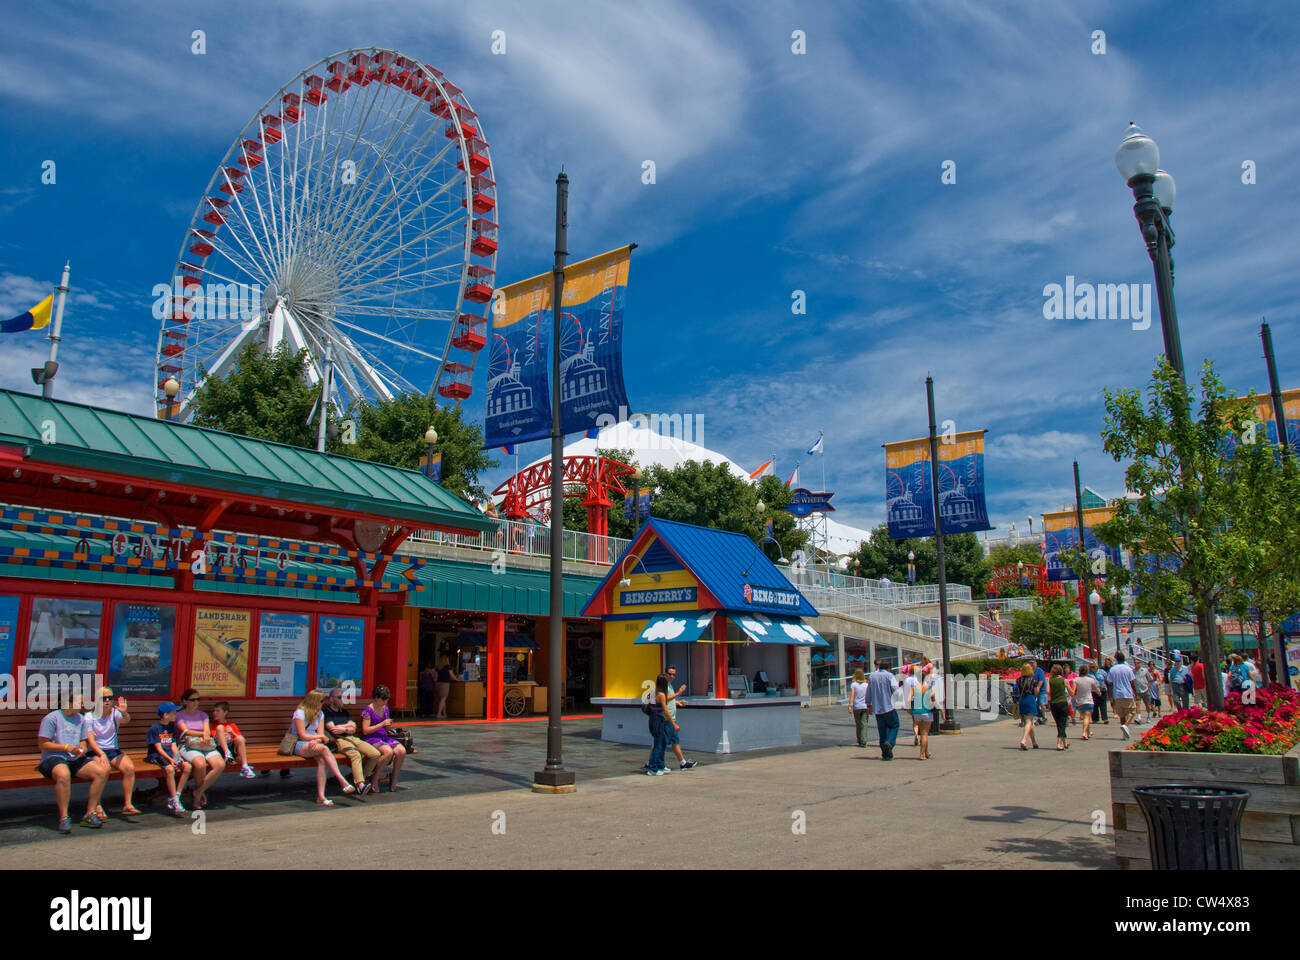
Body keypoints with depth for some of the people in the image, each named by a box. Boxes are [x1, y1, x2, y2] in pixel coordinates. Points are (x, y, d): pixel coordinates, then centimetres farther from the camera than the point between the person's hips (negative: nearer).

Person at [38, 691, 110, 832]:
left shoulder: (80, 719, 17)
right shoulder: (51, 718, -3)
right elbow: (43, 744, -7)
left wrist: (82, 749, -3)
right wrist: (67, 747, -16)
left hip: (75, 759, 6)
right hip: (53, 758, -6)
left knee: (102, 771, -19)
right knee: (64, 775, -41)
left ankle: (90, 814, -11)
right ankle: (64, 818, -28)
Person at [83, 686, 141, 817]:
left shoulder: (115, 713, 4)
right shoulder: (89, 717, -1)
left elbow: (126, 720, -19)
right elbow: (90, 740, -9)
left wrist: (124, 713, -44)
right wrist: (102, 754, -25)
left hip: (114, 750, 3)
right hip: (95, 752, -2)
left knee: (130, 768, -24)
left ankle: (127, 804, -16)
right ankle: (97, 806, -22)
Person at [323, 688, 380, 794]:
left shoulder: (344, 711, 29)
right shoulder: (327, 712, 7)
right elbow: (333, 729, -7)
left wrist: (343, 728, 2)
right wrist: (348, 726, 4)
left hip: (352, 738, 7)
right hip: (339, 740, -7)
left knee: (376, 754, -13)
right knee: (356, 755, -37)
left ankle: (362, 777, 3)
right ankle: (360, 785, -47)